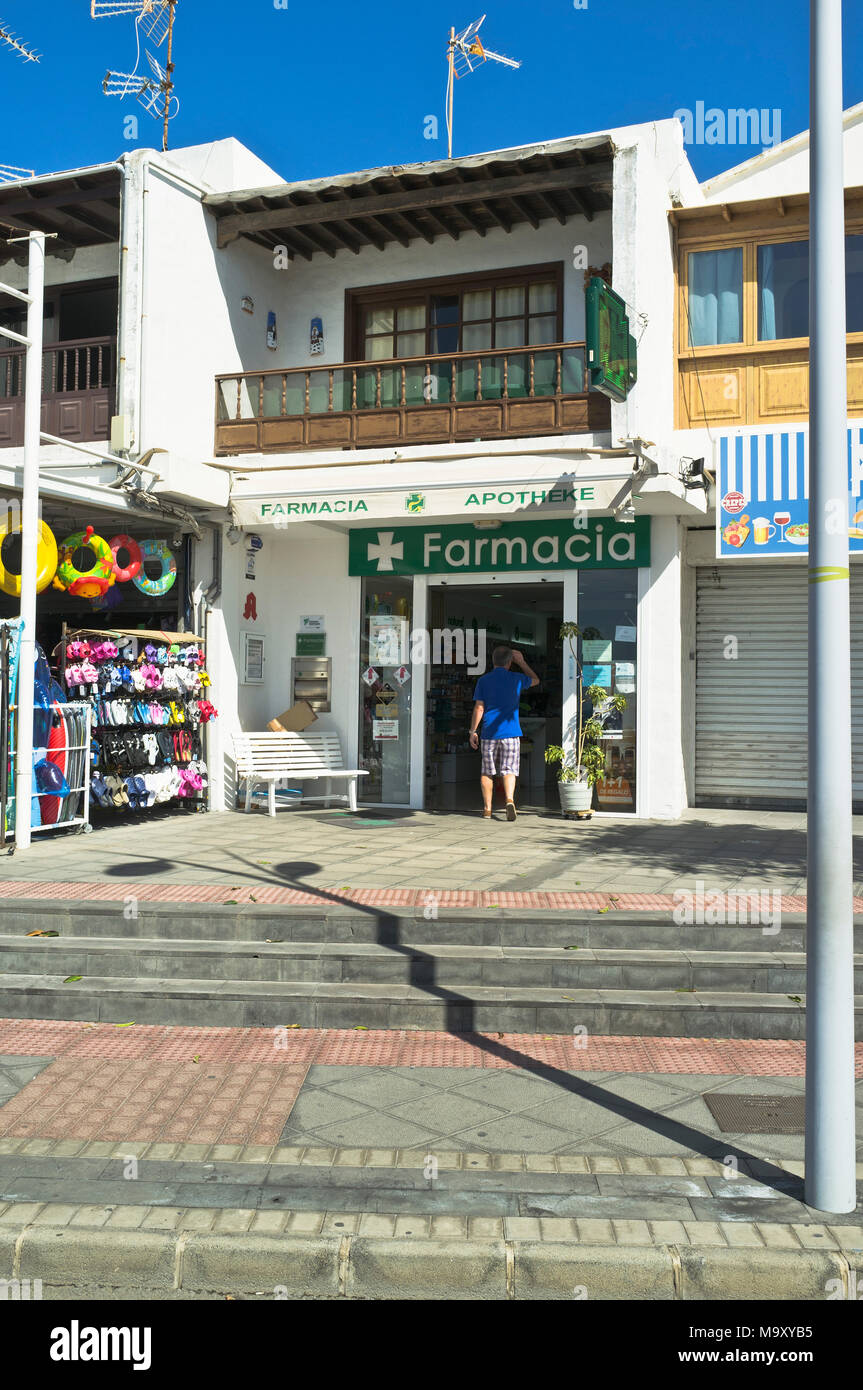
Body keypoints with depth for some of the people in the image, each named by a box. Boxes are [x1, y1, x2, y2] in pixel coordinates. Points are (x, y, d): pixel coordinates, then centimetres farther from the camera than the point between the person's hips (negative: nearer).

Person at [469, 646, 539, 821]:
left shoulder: (483, 680, 2)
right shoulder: (517, 679, 3)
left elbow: (479, 708, -1)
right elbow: (535, 680, 25)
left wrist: (473, 731, 5)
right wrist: (521, 662, 30)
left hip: (489, 733, 1)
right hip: (510, 732, -1)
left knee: (487, 772, 11)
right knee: (509, 770, -1)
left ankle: (487, 808, 14)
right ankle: (510, 800, -25)